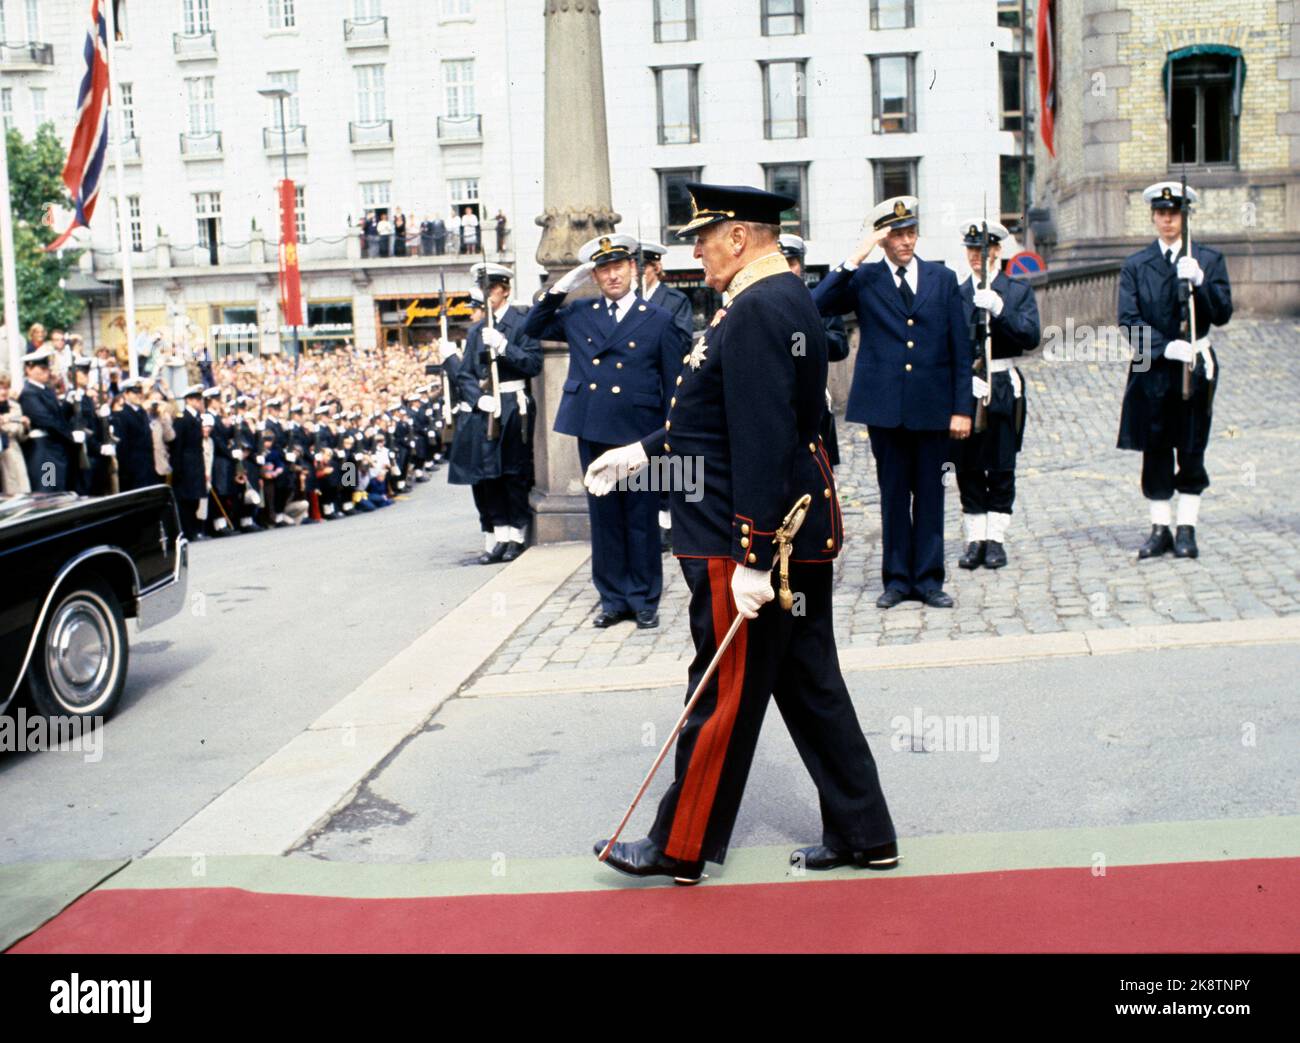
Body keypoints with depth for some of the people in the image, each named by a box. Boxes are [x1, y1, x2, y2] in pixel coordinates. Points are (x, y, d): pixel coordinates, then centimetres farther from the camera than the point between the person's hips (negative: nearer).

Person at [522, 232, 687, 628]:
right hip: (593, 432, 3)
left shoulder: (659, 320, 1)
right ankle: (614, 598, 19)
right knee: (604, 518, 9)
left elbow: (674, 386, 1)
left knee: (642, 520, 4)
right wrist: (561, 287, 5)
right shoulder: (578, 313, 9)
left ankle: (644, 600, 15)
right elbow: (533, 329, 17)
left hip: (639, 434, -3)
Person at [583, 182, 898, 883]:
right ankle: (862, 835, 24)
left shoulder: (757, 310, -19)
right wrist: (643, 452, 21)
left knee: (725, 694, 3)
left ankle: (681, 847, 18)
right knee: (810, 687, 15)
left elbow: (764, 442, -26)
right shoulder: (783, 298, 14)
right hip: (803, 532, 10)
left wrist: (751, 559, -25)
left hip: (751, 542, -10)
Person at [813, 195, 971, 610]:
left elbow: (960, 348, 6)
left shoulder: (943, 279, 7)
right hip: (884, 406, -1)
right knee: (893, 494, 7)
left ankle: (928, 578, 15)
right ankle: (897, 578, 16)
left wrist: (962, 408, 1)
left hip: (932, 406, 1)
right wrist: (855, 258, -16)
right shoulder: (864, 279, 3)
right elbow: (818, 305, -14)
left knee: (930, 493, 6)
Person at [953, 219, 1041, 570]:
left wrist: (999, 308, -19)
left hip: (1003, 387, -1)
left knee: (1001, 468, 3)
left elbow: (1031, 337, -9)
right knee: (967, 469, 4)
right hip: (964, 387, 2)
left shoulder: (1019, 291, 4)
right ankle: (975, 540, 12)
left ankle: (996, 540, 11)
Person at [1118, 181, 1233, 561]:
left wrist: (1199, 281, -20)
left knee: (1191, 452, 3)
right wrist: (1166, 346, -18)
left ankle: (1187, 529, 11)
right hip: (1152, 369, 1)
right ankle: (1160, 529, 13)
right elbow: (1129, 320, -5)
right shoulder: (1136, 265, 5)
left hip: (1196, 366, 0)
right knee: (1155, 453, 4)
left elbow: (1222, 314, -3)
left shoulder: (1209, 259, 4)